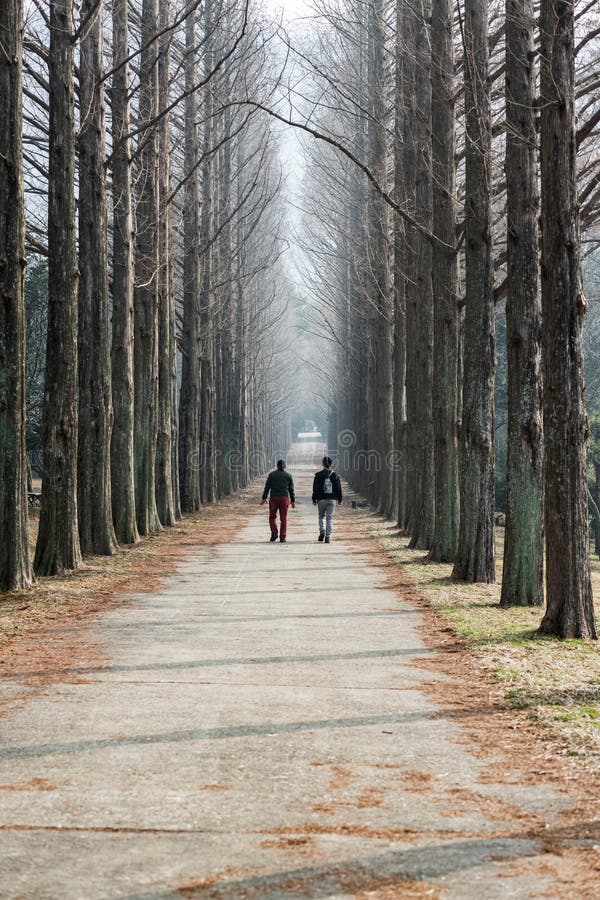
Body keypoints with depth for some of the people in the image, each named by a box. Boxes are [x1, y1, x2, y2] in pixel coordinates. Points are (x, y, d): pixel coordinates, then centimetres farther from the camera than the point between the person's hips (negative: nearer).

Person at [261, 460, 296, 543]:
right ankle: (282, 537, -2)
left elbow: (267, 487, -1)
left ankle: (274, 533, -2)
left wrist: (264, 498, 2)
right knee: (283, 519, 3)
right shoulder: (288, 475, 6)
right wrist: (293, 501, 10)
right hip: (284, 498, 1)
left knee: (272, 517, 14)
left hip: (274, 498, -1)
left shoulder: (271, 474, 3)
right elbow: (291, 489, 6)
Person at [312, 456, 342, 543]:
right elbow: (339, 488, 4)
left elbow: (315, 488, -2)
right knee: (329, 518, 4)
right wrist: (339, 499, 14)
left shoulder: (318, 475, -3)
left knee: (321, 516, 17)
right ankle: (327, 537, -1)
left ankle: (322, 531, -5)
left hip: (322, 499, -1)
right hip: (332, 500, 1)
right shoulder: (335, 475, 1)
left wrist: (314, 499, 4)